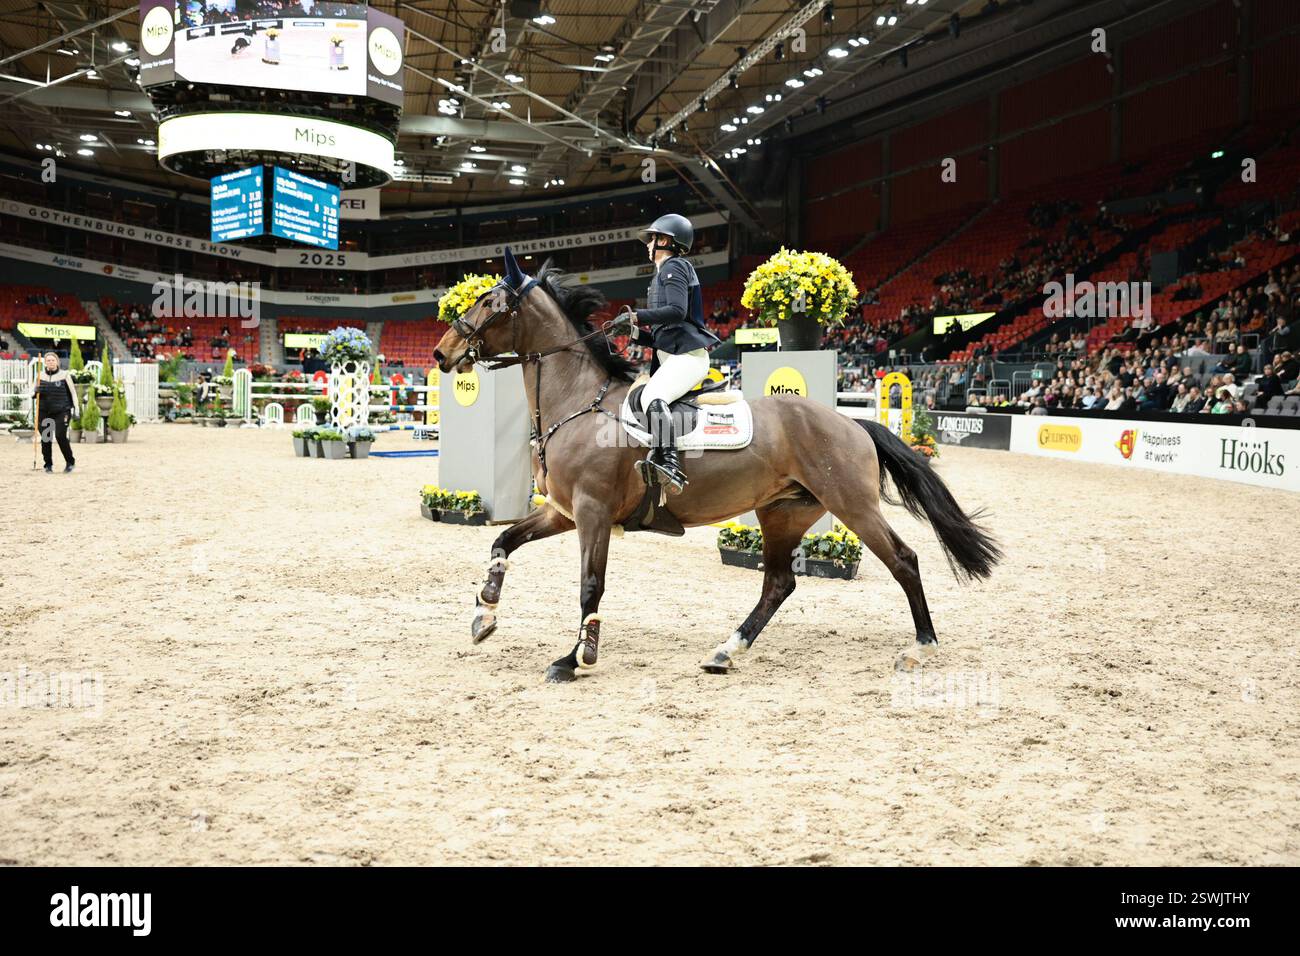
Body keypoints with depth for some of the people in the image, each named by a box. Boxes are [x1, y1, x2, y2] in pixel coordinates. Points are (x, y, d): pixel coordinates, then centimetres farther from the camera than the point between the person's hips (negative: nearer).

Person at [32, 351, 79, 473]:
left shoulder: (64, 375, 1)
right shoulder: (40, 375, 8)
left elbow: (72, 392, 6)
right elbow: (33, 393, 15)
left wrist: (76, 408, 2)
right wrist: (35, 392, -9)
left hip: (62, 412, -3)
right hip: (44, 412, 3)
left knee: (60, 436, -12)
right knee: (45, 439, 1)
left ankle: (70, 462, 5)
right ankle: (48, 465, 12)